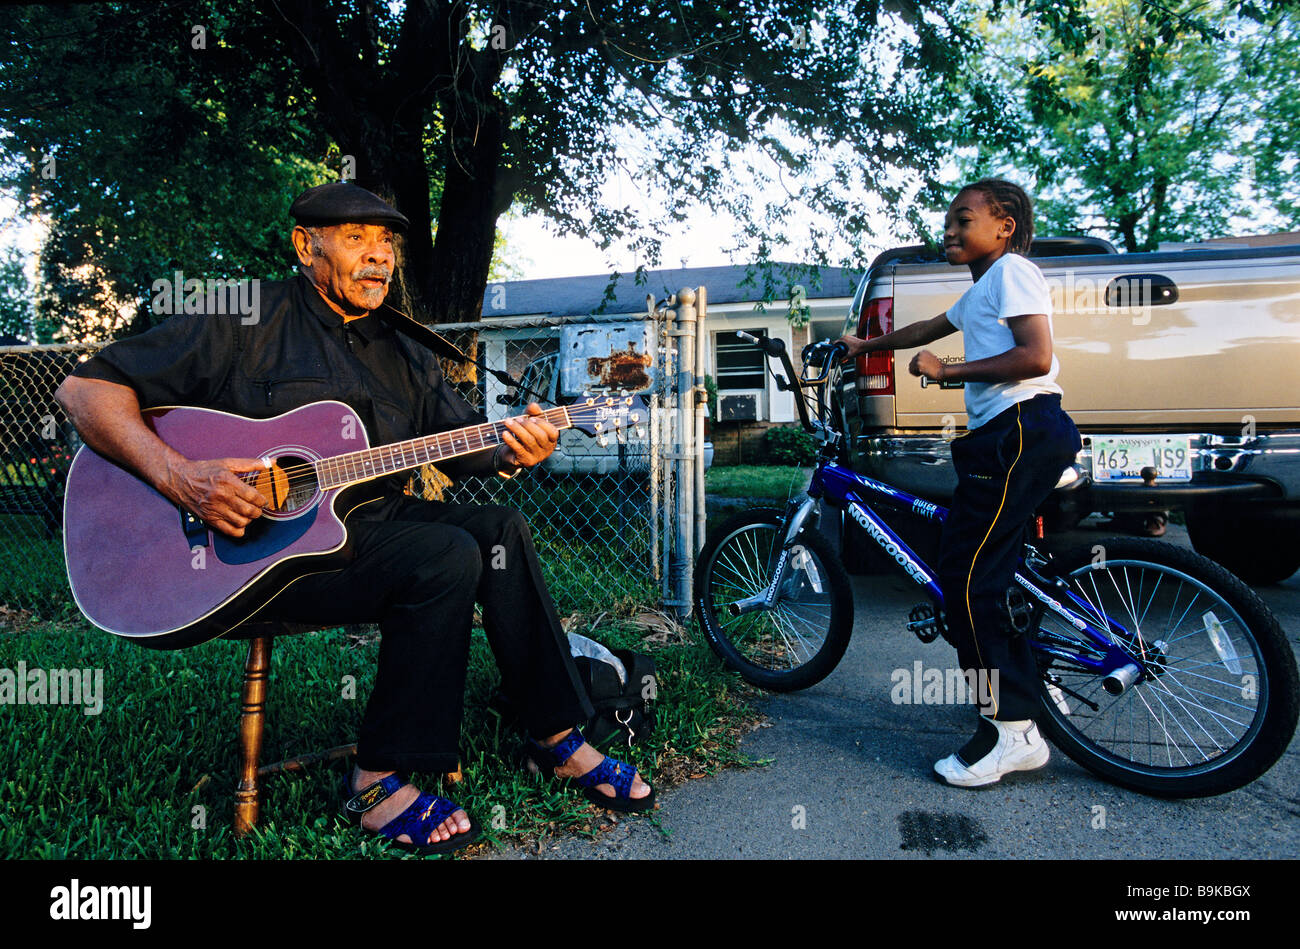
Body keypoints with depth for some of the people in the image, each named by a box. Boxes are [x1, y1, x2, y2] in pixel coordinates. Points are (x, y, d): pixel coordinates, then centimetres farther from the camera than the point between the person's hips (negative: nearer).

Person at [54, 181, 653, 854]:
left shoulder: (404, 357, 16)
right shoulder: (247, 321, -3)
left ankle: (556, 737, -3)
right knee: (447, 556, -27)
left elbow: (462, 441, 9)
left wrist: (510, 453, -15)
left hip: (367, 520, 7)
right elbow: (84, 388, -7)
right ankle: (378, 781, -14)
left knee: (500, 529, -12)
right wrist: (176, 476, -24)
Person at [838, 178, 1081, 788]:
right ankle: (1015, 722, 18)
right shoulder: (980, 291, 26)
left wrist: (945, 370, -14)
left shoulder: (1011, 271, -4)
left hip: (1020, 432, -10)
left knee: (967, 578, -14)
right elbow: (927, 331, 42)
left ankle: (1010, 734, -8)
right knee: (986, 577, 10)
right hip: (1004, 435, 10)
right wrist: (865, 345, 52)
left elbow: (1034, 356, -17)